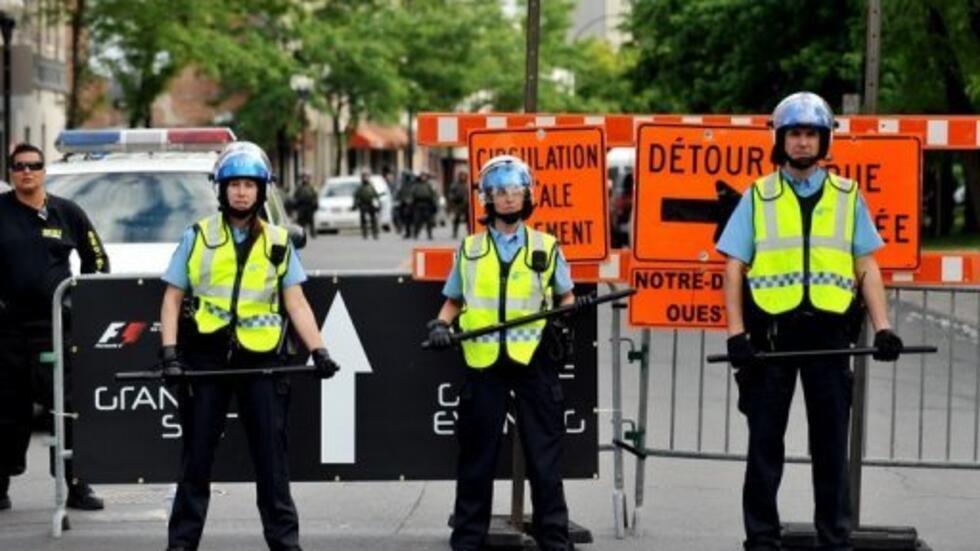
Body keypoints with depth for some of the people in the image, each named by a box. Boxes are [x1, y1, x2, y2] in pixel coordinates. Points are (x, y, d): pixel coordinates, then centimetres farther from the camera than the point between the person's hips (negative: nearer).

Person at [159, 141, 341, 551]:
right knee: (196, 456, 6)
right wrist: (169, 352, -6)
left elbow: (296, 303, 5)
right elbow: (172, 299, 5)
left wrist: (318, 351, -6)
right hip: (205, 359, -1)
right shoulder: (197, 237, 5)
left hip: (260, 361, 1)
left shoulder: (278, 242, 8)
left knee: (271, 455, 3)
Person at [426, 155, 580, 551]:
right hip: (483, 359, 1)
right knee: (476, 454, 4)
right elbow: (453, 300, 17)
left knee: (544, 451, 0)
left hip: (533, 357, -1)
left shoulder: (546, 247, 10)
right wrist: (442, 325, -3)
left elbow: (565, 296, 16)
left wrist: (564, 321, -4)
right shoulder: (469, 249, 12)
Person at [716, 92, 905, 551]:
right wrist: (736, 332, -6)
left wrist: (882, 327, -3)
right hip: (771, 329, -1)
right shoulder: (757, 197, 7)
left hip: (828, 329, 1)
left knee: (831, 441, 5)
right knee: (765, 440, 4)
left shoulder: (848, 197, 10)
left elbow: (866, 267, 9)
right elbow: (734, 269, 4)